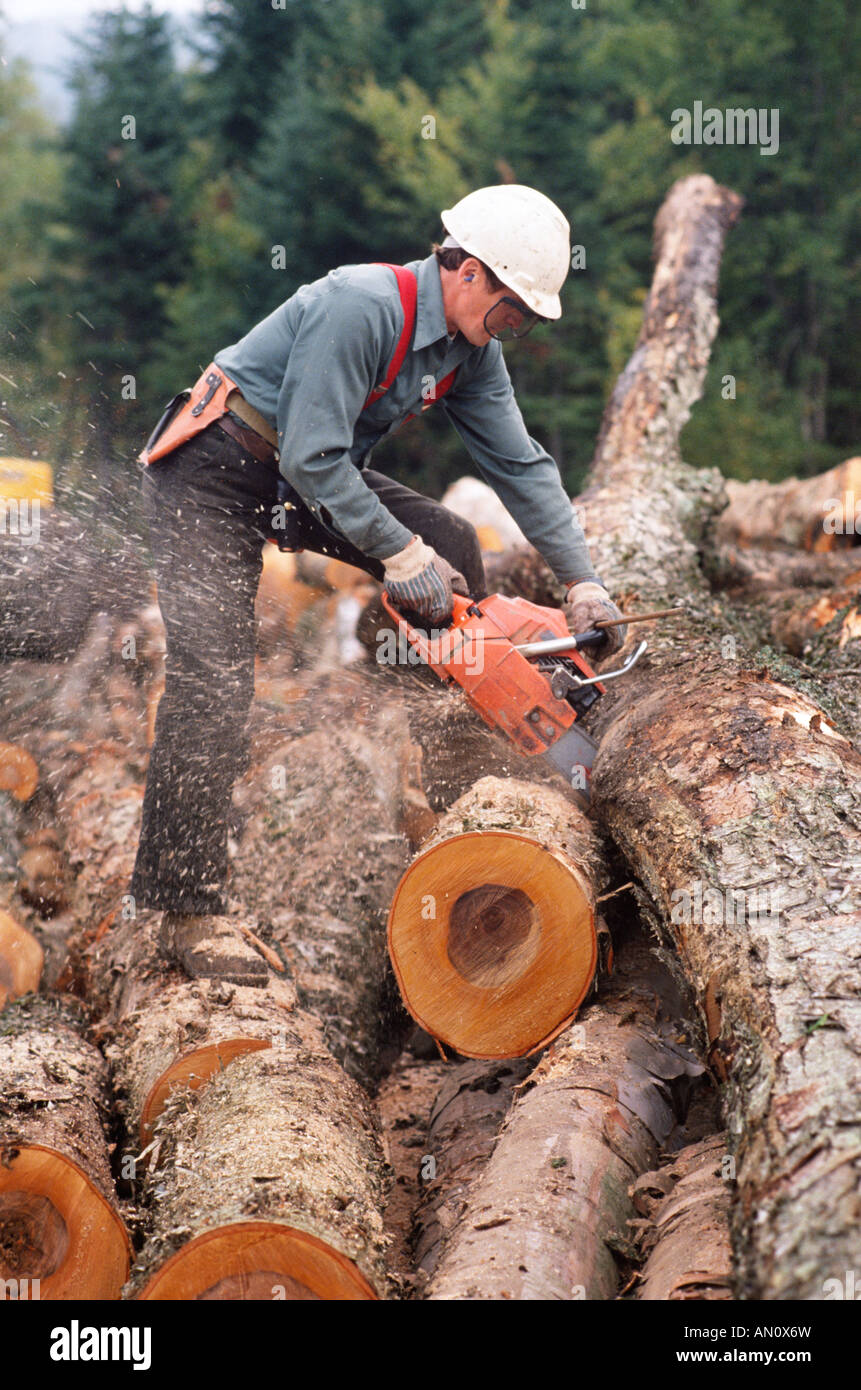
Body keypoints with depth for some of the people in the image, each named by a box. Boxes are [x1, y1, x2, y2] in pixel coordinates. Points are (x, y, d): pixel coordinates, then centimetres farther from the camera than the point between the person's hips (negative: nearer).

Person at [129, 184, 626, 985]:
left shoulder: (470, 353, 0)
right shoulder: (360, 307, -27)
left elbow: (521, 467, 3)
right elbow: (313, 457, -29)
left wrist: (583, 583, -1)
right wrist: (400, 556, -23)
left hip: (307, 480, 9)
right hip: (213, 479, -9)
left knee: (451, 542, 5)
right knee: (213, 681, -19)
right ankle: (189, 913, -19)